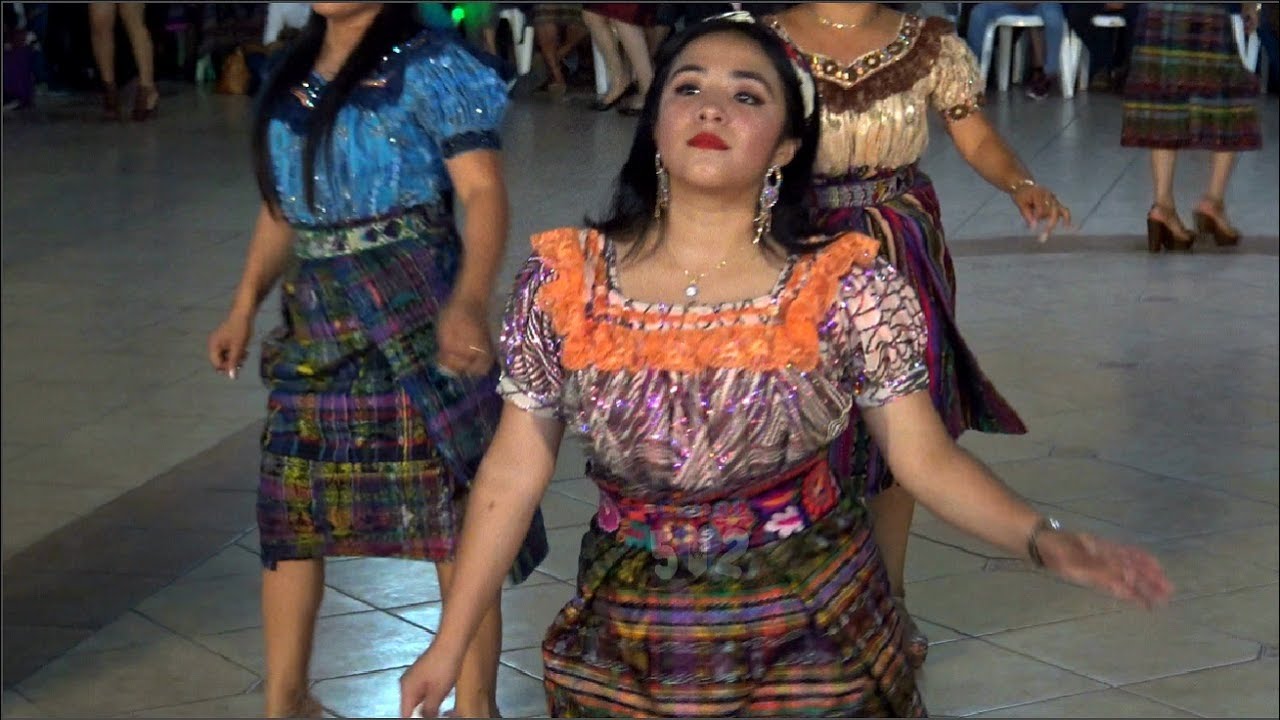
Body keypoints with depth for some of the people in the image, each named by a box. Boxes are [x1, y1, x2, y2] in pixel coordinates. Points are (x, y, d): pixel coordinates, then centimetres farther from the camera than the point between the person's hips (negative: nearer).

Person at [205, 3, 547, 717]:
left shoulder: (429, 66, -7)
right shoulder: (295, 70, 13)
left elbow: (485, 192, -16)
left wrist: (470, 302, -30)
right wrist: (245, 307, 17)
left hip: (413, 315, -6)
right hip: (314, 321, 7)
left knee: (452, 511, -2)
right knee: (292, 507, 11)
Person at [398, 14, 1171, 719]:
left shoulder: (849, 287, -13)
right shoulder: (563, 281, -9)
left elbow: (928, 457, -11)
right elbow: (515, 469, -2)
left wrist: (1045, 538, -28)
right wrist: (451, 642, -1)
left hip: (812, 637, -1)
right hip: (629, 641, 1)